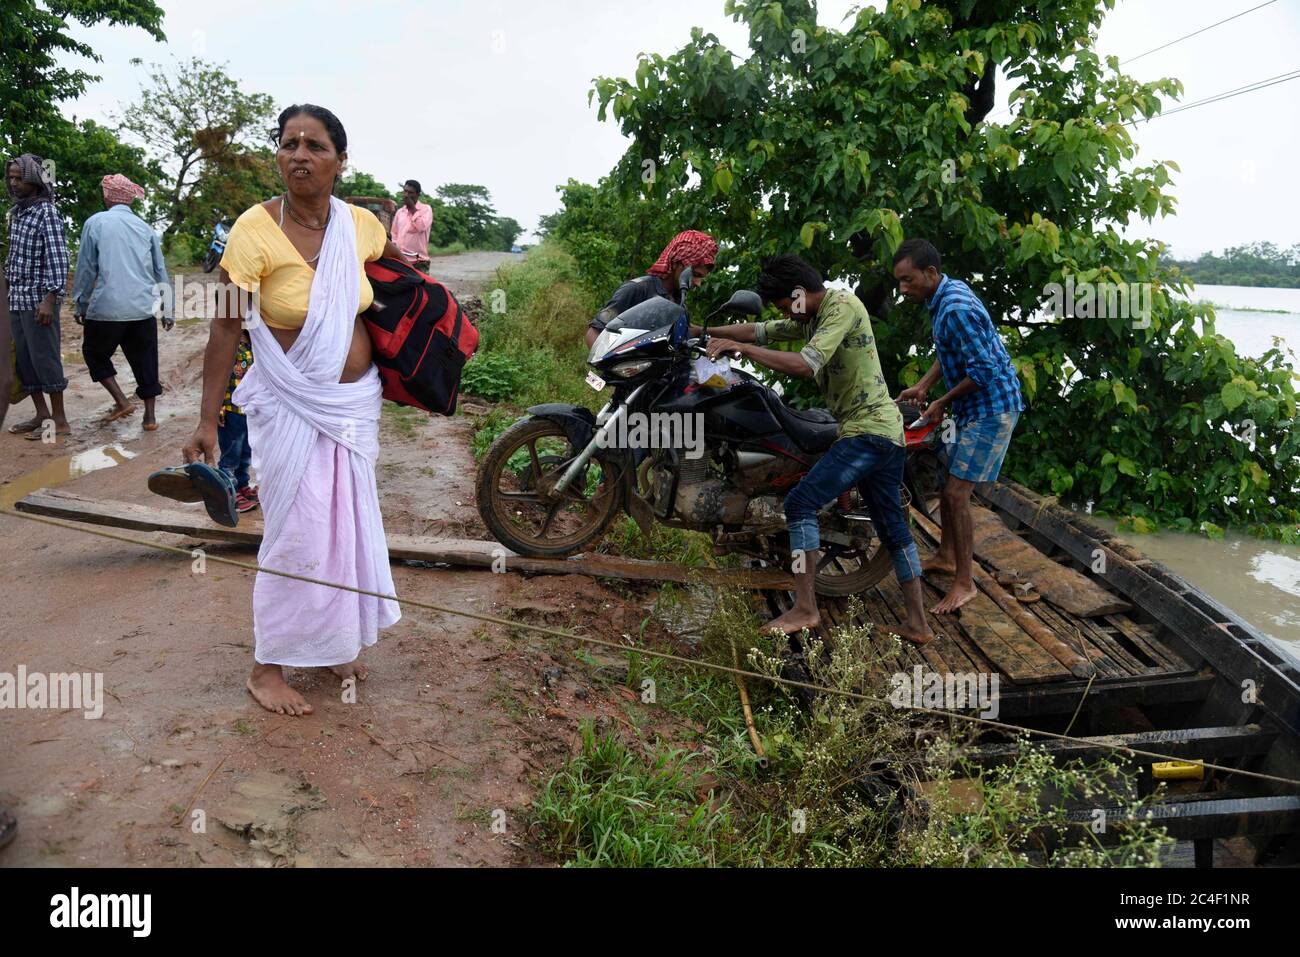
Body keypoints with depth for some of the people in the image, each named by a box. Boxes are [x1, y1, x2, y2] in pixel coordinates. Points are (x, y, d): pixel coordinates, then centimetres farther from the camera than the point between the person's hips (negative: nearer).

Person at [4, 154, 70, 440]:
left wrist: (50, 299, -21)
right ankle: (42, 415, 17)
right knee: (24, 360, 10)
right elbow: (14, 256, 20)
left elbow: (58, 258, -15)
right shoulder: (16, 212, 15)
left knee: (44, 358, -5)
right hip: (17, 299, 8)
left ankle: (59, 421, 2)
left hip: (39, 300, -8)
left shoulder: (46, 212, -8)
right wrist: (9, 288, 16)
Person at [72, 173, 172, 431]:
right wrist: (167, 311, 19)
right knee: (145, 359, 11)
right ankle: (150, 416, 11)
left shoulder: (96, 223, -1)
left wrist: (80, 305, 11)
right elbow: (160, 271, 12)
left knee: (95, 352, 17)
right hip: (144, 308, 3)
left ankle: (121, 402, 6)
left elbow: (86, 268, 0)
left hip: (107, 307, -3)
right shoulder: (144, 227, 10)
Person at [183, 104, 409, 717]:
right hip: (291, 406, -5)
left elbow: (394, 268, 21)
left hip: (356, 401, 5)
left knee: (350, 522, 14)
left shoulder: (361, 225, -1)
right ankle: (268, 667, 18)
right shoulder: (255, 230, -14)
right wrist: (207, 421, -14)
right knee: (297, 533, 0)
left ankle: (332, 641, 35)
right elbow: (225, 328, -12)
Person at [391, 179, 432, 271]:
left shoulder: (426, 209, 1)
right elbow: (394, 235, 22)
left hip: (418, 262, -5)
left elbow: (421, 226, -17)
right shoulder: (399, 212, 16)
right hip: (400, 261, 5)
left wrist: (412, 207, -8)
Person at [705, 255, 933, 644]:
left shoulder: (842, 305, -13)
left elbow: (806, 364, -25)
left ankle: (805, 609, -8)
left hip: (867, 432, -11)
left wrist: (741, 348, -21)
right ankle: (918, 624, 20)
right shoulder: (812, 317, 17)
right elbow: (762, 331, 17)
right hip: (888, 434, 11)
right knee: (892, 526, 13)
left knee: (801, 503, -13)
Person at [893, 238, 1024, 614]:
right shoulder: (946, 295, 7)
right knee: (946, 480, 18)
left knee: (957, 493, -10)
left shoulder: (956, 309, -25)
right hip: (973, 409, 10)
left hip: (991, 409, -10)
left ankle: (964, 583, 0)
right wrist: (922, 387, 11)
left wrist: (943, 402, -13)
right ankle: (946, 557, 34)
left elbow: (984, 371, -25)